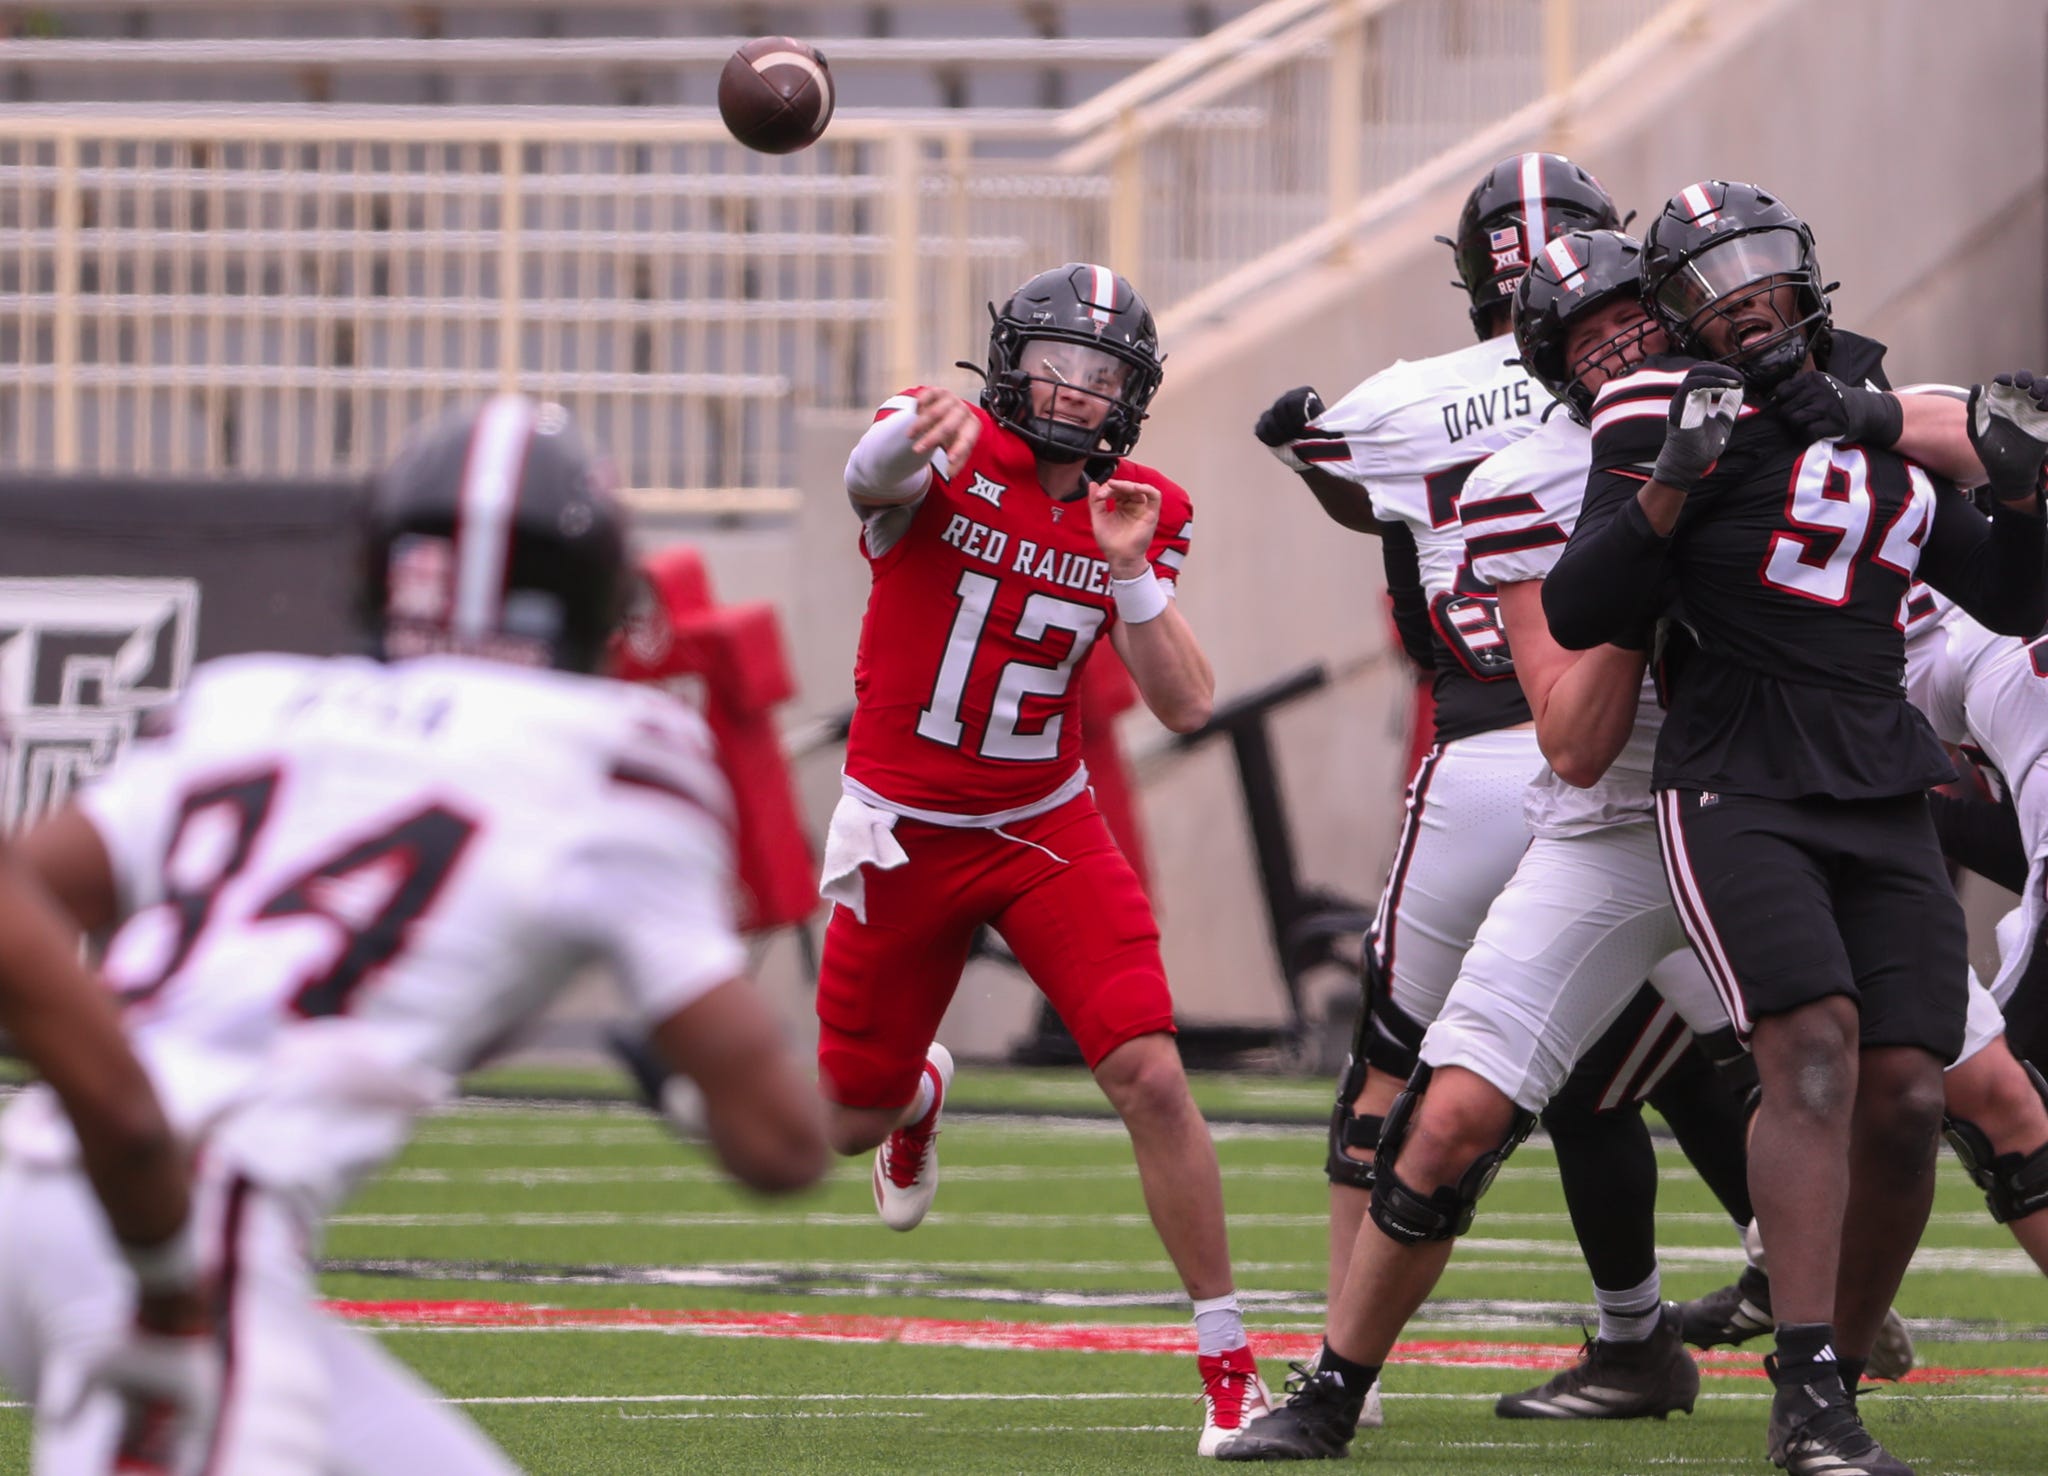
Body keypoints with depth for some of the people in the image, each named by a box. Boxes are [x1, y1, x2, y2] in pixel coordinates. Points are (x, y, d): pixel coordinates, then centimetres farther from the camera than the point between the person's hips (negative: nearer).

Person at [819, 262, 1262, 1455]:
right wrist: (923, 433, -65)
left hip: (1048, 831, 2)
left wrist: (1130, 568, -22)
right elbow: (872, 476, -41)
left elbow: (1188, 706, -7)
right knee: (853, 1118, 10)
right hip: (904, 835, -2)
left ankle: (1231, 1369, -7)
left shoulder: (1140, 515, -2)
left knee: (1151, 1078, -15)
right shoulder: (948, 459, -15)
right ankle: (920, 1095, 51)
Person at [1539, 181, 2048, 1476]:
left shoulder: (1885, 428, 17)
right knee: (1814, 1051, -23)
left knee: (1905, 1100, -5)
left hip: (1884, 803, 5)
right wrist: (1675, 481, -20)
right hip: (1738, 796, -5)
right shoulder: (1672, 422, 0)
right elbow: (1579, 617, -9)